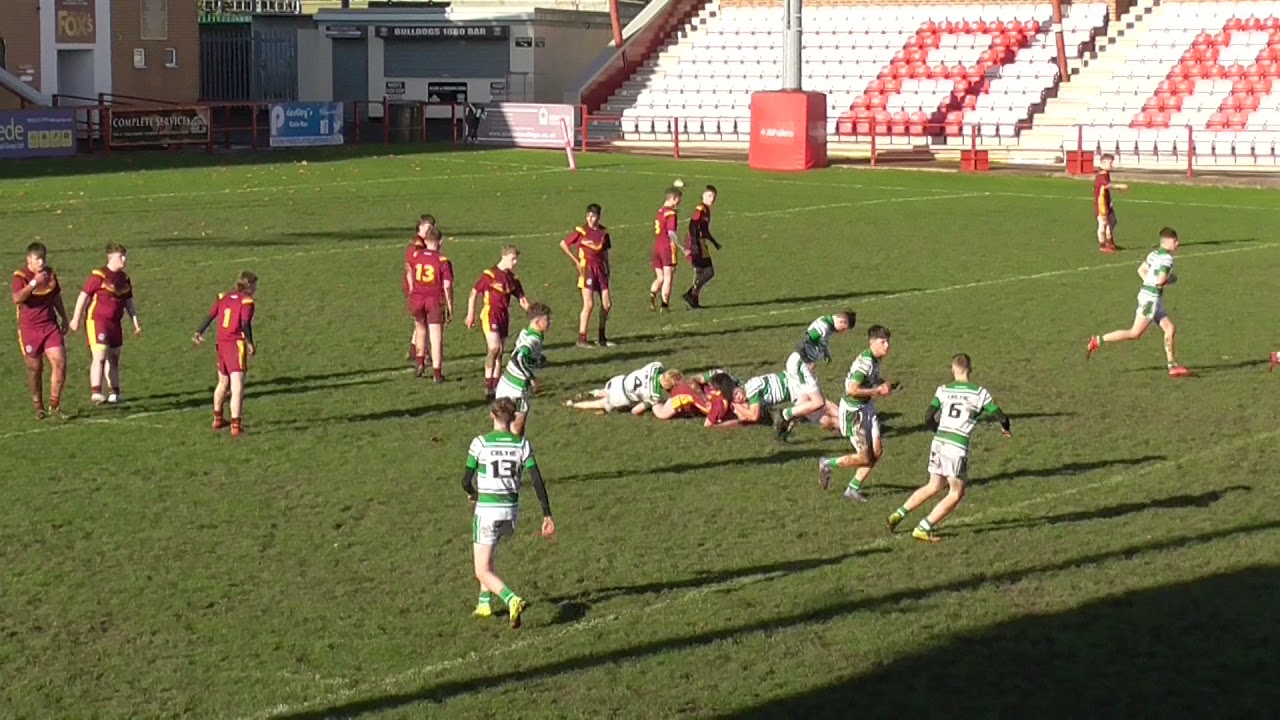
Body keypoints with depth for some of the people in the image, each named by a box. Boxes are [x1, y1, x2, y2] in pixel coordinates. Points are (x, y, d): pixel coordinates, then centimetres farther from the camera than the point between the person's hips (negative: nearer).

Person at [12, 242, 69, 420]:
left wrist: (64, 318, 24)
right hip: (29, 329, -4)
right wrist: (34, 283, -29)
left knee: (60, 362, -10)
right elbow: (17, 298, -24)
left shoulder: (50, 273, 8)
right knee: (35, 368, 4)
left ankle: (55, 405, 1)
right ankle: (38, 407, 19)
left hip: (50, 326, 4)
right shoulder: (20, 275, -7)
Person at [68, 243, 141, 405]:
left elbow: (129, 302, 18)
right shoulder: (98, 276, -12)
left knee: (113, 358, 15)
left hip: (115, 322, 8)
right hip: (97, 320, -8)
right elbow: (83, 296, -11)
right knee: (100, 356, -18)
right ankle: (95, 393, -23)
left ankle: (114, 393, 26)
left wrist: (136, 323, 14)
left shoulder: (124, 278, 10)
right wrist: (75, 319, -12)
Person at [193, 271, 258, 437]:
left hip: (222, 344, 7)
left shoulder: (223, 297, 11)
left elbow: (210, 316, 8)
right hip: (237, 344, -7)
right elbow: (245, 324, -17)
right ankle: (236, 426, -17)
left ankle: (217, 419, 39)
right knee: (237, 388, -10)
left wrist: (199, 333, 13)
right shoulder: (246, 301, -7)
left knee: (223, 383, 25)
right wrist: (251, 344, -12)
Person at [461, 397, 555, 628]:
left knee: (483, 572, 0)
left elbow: (466, 482, -4)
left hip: (487, 511, -4)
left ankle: (512, 600, -23)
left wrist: (472, 494, 19)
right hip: (511, 510, 4)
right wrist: (547, 515, -1)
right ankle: (485, 603, 34)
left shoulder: (480, 443, -10)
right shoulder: (522, 445, -2)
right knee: (486, 558, 31)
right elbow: (537, 482, -6)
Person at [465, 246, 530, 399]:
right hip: (490, 315, -7)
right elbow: (474, 293, -6)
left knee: (500, 352, 9)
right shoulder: (490, 275, -10)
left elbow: (521, 299, 14)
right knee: (494, 348, -20)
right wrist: (470, 315, -7)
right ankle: (487, 385, -16)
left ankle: (496, 386, 16)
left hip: (503, 316, 7)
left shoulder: (512, 278, 9)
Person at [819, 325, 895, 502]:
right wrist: (877, 391, -24)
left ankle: (853, 489, 15)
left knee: (877, 451, 2)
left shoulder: (876, 359, 3)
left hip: (867, 407, 9)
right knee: (864, 458, -4)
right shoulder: (864, 362, -27)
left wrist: (884, 385, 3)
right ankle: (827, 464, 19)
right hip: (853, 410, -9)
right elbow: (852, 389, -32)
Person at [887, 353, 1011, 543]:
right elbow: (1000, 416, 1)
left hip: (939, 442, 5)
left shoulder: (943, 390, 6)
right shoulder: (979, 393, -2)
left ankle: (898, 514, 21)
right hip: (958, 448, -5)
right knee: (956, 494, 9)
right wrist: (1006, 429, 24)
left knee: (933, 486, 24)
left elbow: (928, 418, 1)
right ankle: (923, 529, 3)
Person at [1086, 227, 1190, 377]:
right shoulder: (1167, 258, -16)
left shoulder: (1154, 254, 11)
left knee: (1170, 328, 7)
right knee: (1135, 333, -5)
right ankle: (1098, 341, -3)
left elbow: (1141, 270, 19)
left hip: (1147, 292, 10)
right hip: (1151, 298, -10)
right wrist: (1171, 280, -4)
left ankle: (1172, 366, 6)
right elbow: (1161, 281, -24)